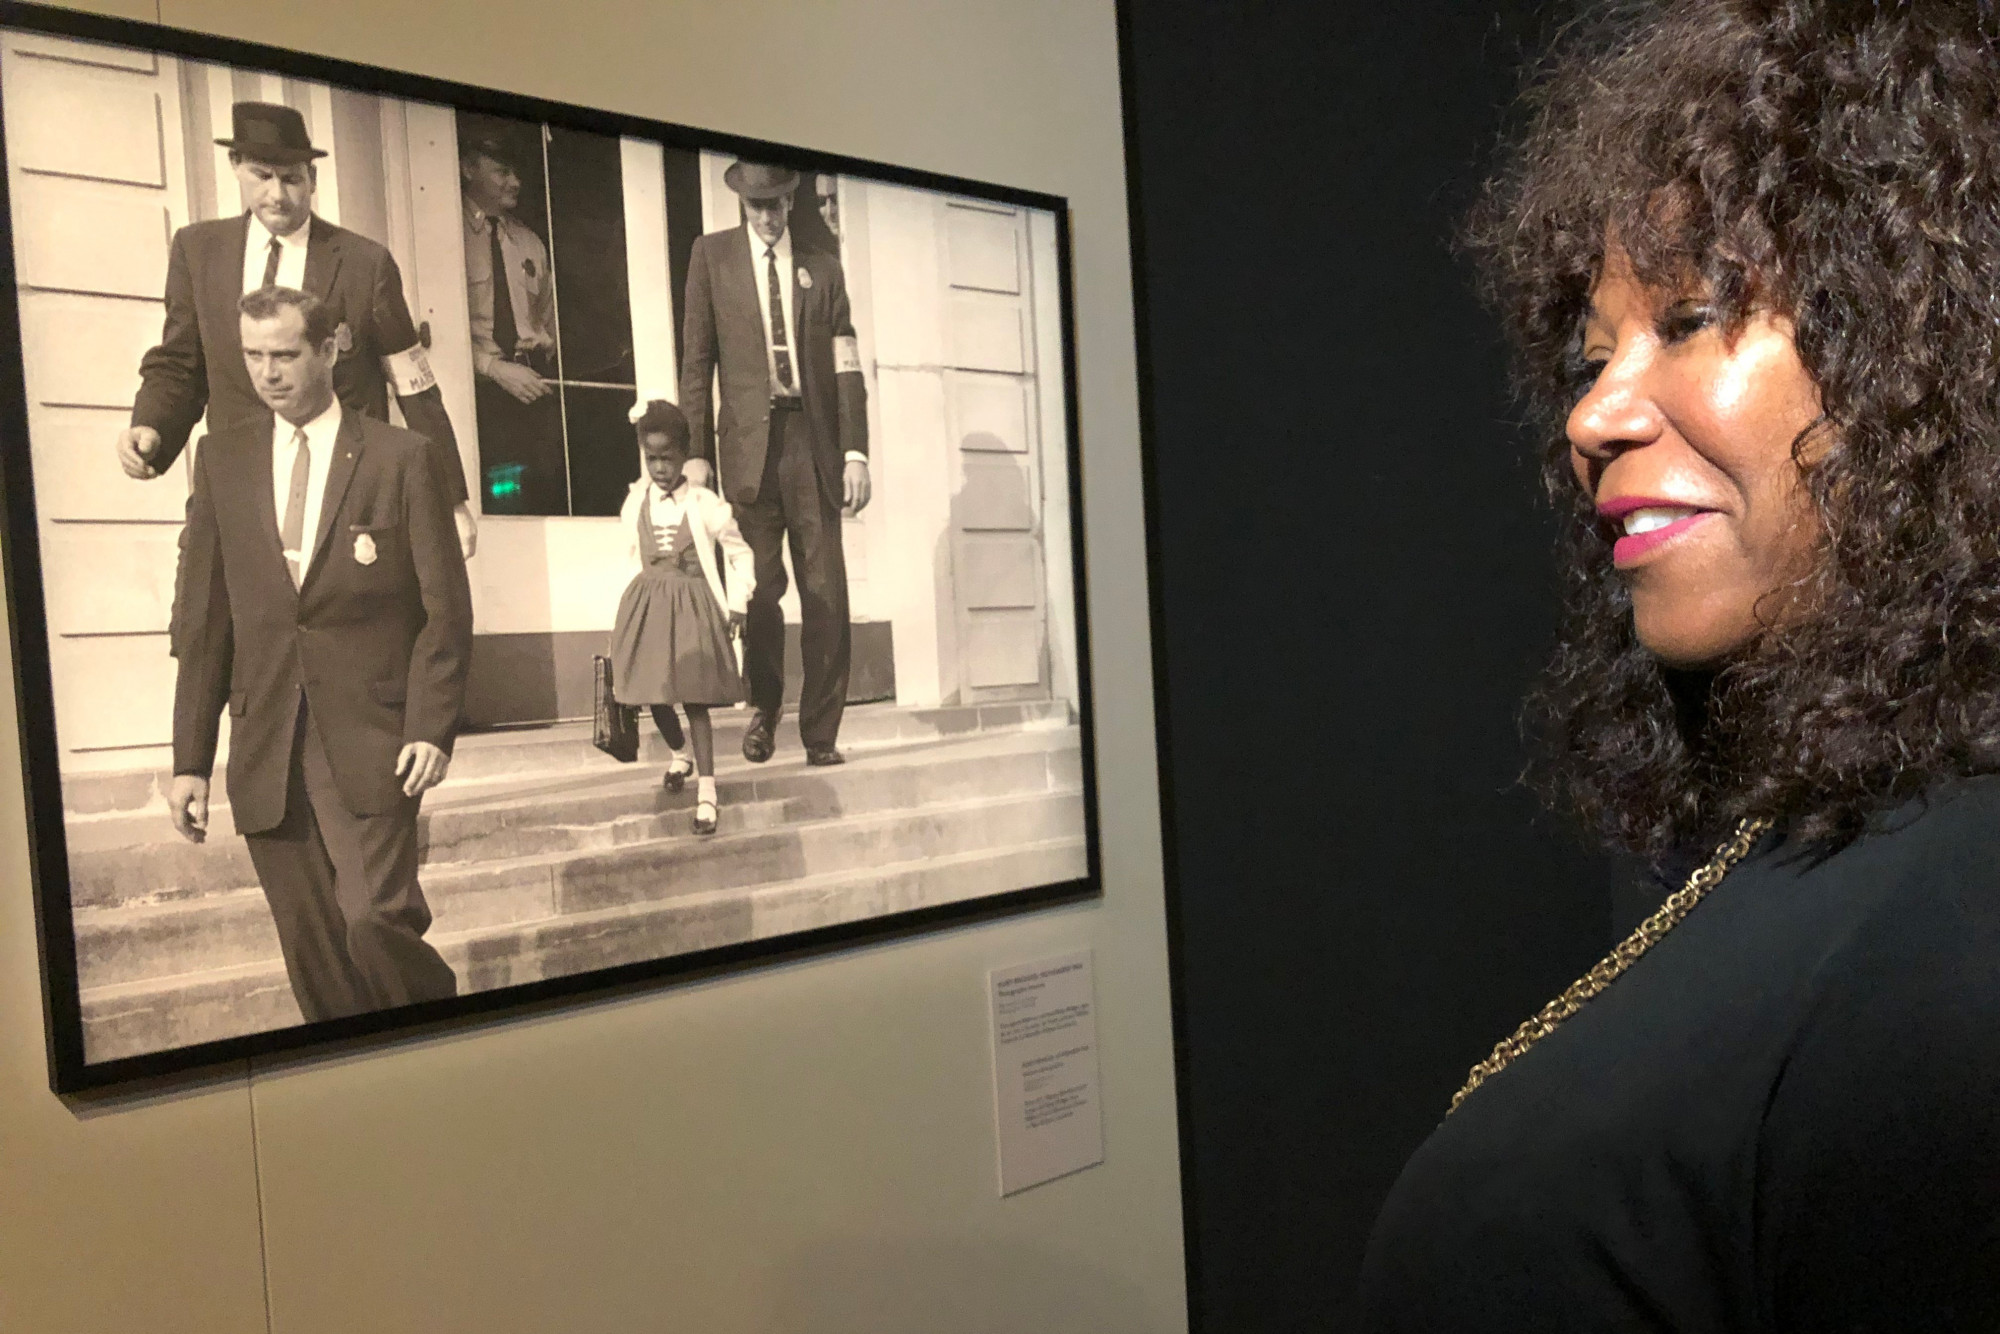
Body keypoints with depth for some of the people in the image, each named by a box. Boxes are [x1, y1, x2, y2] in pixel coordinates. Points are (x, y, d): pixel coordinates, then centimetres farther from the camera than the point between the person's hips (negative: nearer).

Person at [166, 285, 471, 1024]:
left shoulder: (400, 456, 2)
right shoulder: (222, 460, 11)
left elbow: (446, 609, 0)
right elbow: (203, 619, 10)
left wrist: (433, 728, -10)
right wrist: (190, 759, 6)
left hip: (369, 739, -3)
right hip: (266, 750, 3)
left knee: (377, 920, -15)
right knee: (314, 956, 5)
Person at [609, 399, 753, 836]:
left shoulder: (704, 504, -7)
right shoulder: (635, 504, 3)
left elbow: (741, 555, 0)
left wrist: (736, 606, -3)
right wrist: (646, 592, 14)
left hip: (692, 607, -4)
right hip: (646, 605, 4)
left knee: (694, 697, -8)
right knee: (653, 693, 8)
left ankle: (706, 791, -6)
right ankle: (678, 756, 37)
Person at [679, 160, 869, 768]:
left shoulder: (821, 265, 12)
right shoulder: (711, 254, 10)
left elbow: (846, 364, 8)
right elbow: (697, 358, 7)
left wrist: (856, 450, -2)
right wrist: (696, 450, 0)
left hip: (814, 438, 1)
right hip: (749, 441, -1)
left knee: (826, 591, -2)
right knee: (759, 586, -2)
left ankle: (821, 732, 6)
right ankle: (763, 707, 19)